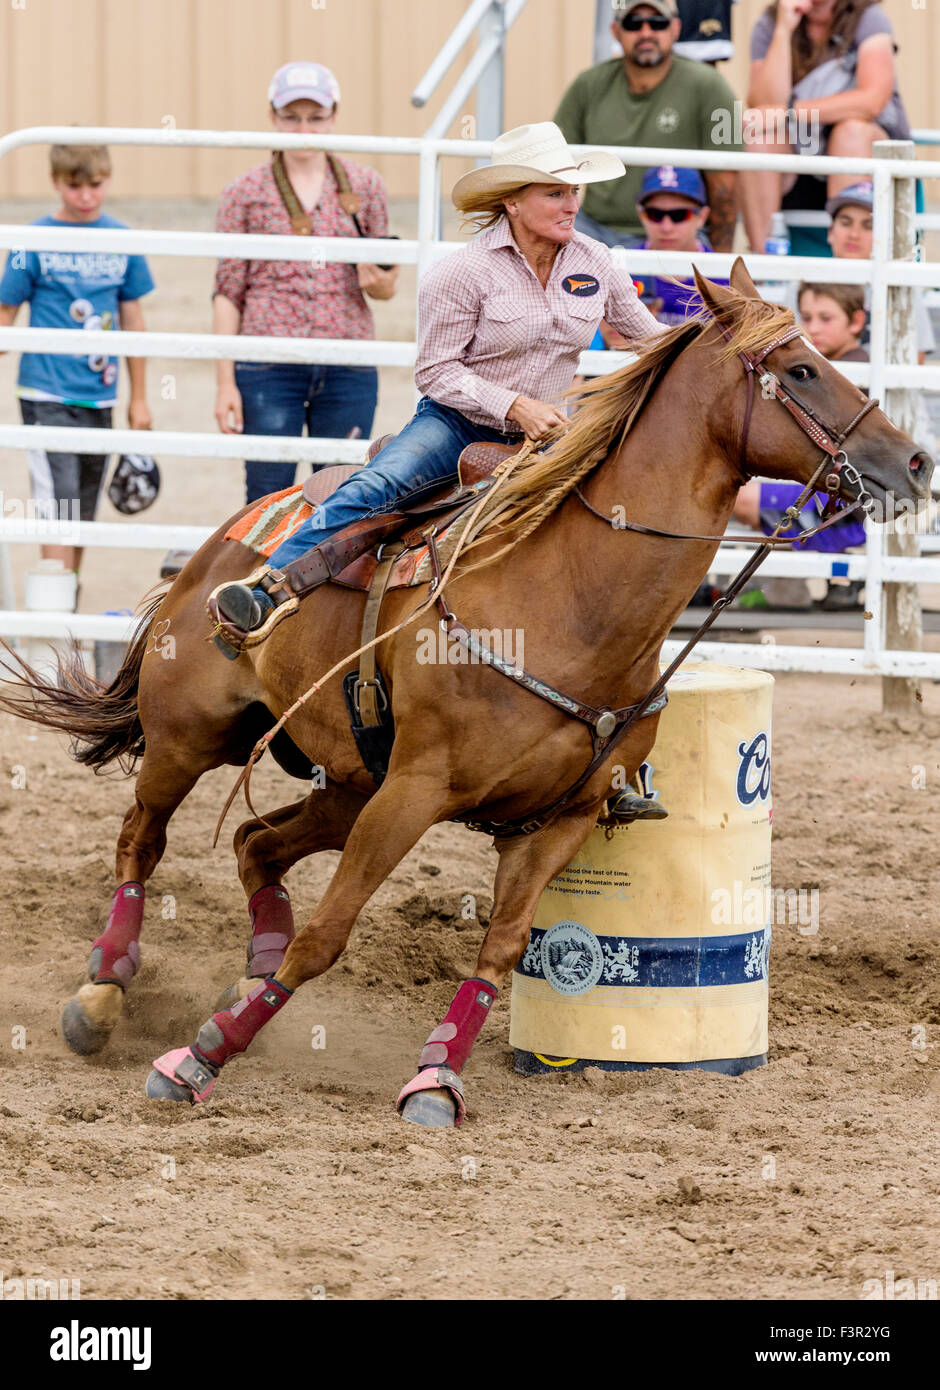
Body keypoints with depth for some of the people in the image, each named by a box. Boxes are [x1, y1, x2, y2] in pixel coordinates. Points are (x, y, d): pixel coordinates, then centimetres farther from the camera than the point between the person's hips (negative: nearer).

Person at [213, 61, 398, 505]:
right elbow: (228, 293, 3)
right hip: (269, 366, -2)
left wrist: (379, 281, -10)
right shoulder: (245, 194, 3)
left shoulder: (365, 187, 8)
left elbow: (385, 288, 15)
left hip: (348, 368, 2)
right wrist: (225, 382, -4)